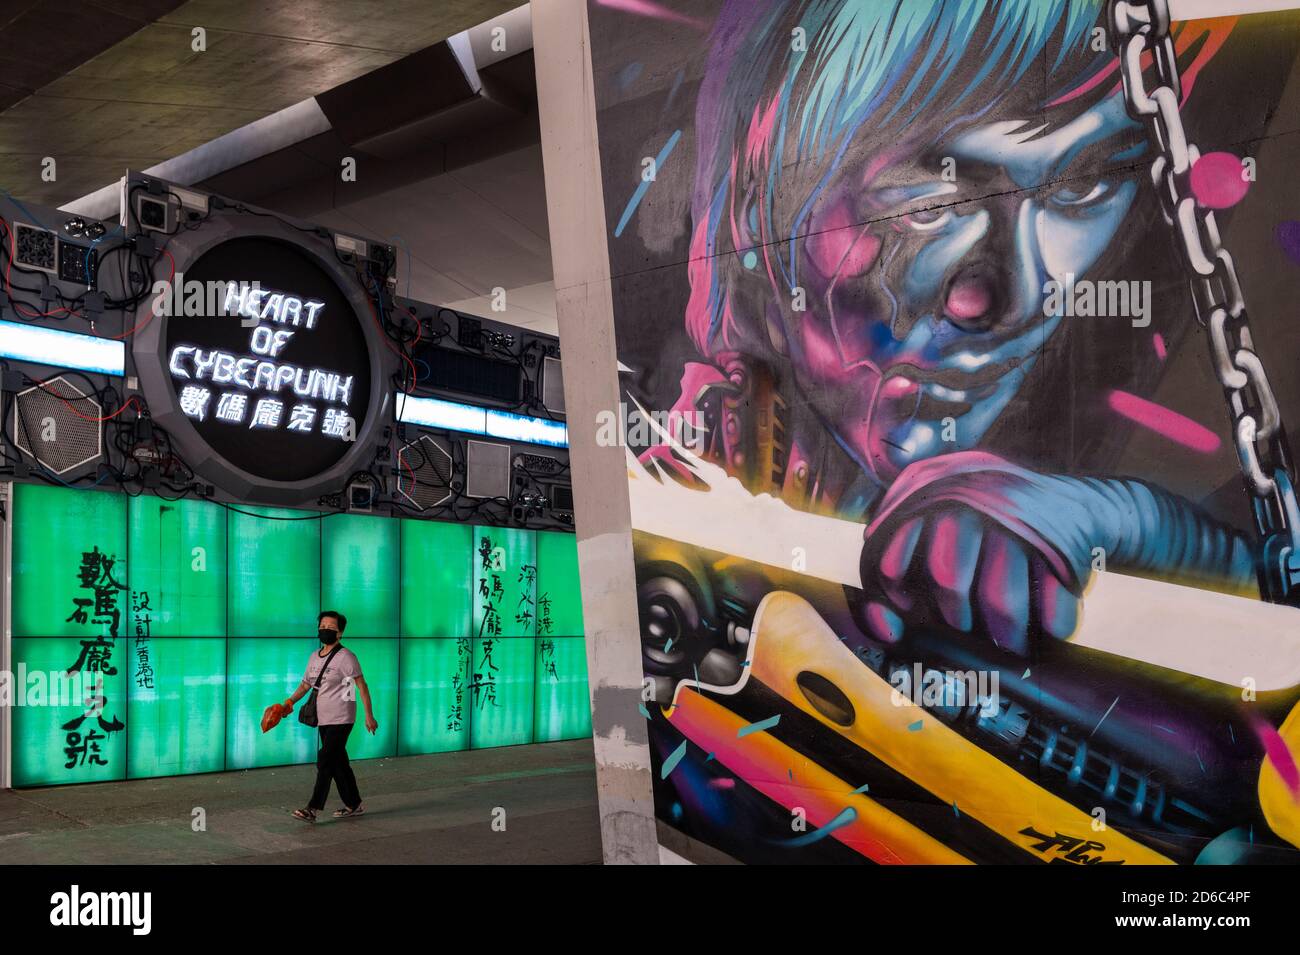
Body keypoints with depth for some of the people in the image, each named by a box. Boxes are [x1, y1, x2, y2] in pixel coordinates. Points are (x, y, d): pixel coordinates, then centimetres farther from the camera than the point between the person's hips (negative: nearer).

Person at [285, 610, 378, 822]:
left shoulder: (345, 657, -10)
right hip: (323, 719, 8)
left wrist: (369, 715, -14)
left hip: (341, 719, -8)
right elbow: (305, 685, 18)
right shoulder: (314, 657, 12)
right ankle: (354, 805, 23)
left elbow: (362, 686, -10)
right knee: (338, 763, 13)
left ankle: (313, 808, -14)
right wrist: (290, 702, 1)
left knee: (325, 761, -13)